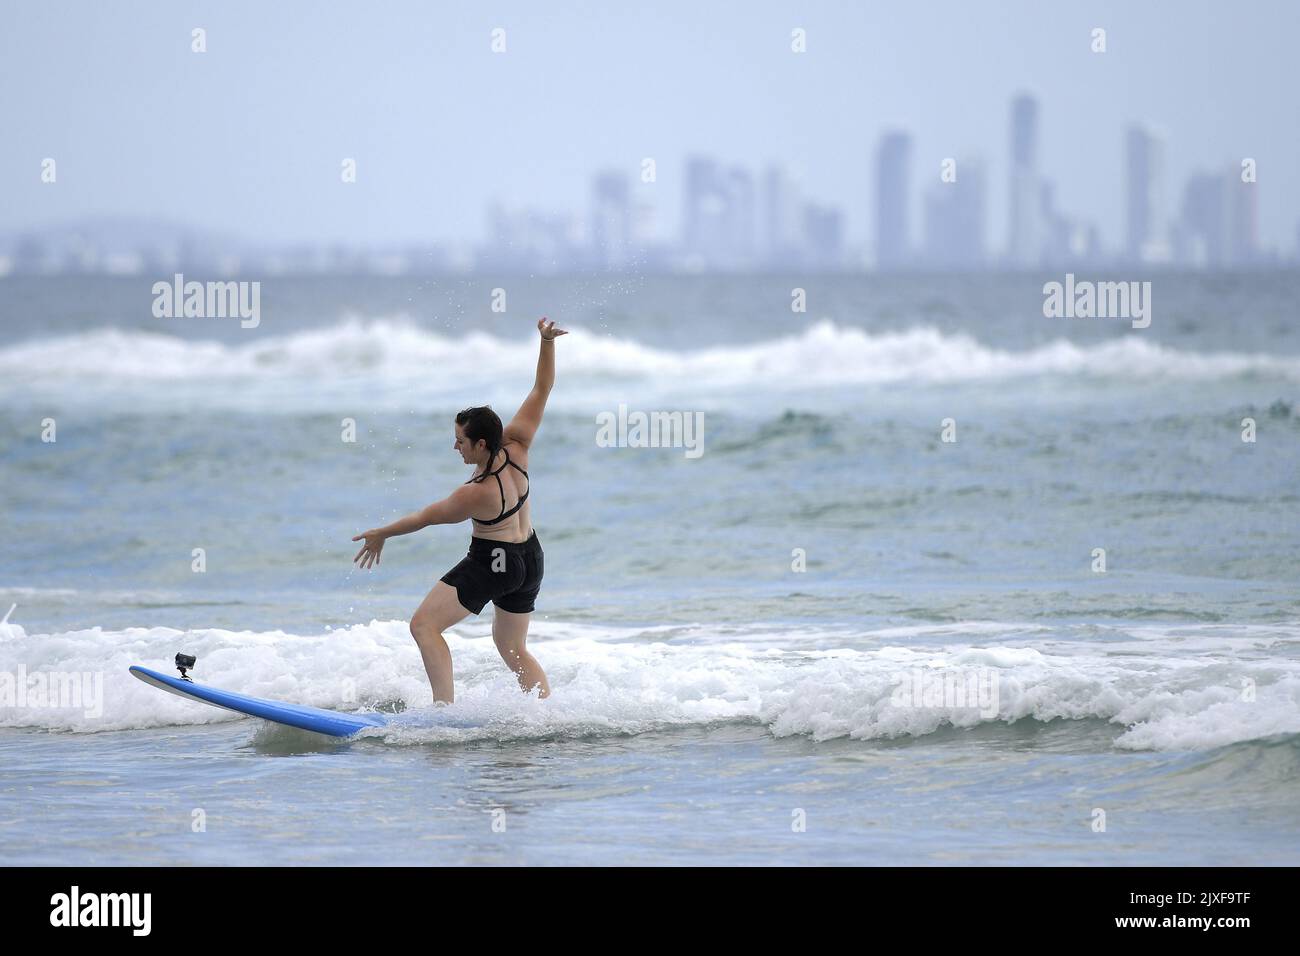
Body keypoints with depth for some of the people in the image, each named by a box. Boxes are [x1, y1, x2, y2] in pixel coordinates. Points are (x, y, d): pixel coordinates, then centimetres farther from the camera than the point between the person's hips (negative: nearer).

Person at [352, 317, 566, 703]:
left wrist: (382, 534, 4)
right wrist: (547, 342, -10)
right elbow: (542, 389, -5)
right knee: (513, 648, 22)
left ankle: (445, 708, -14)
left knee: (424, 625, -5)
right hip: (530, 560, 9)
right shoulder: (516, 447, -10)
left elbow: (428, 516, -10)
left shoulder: (475, 494, -26)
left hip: (490, 564, -9)